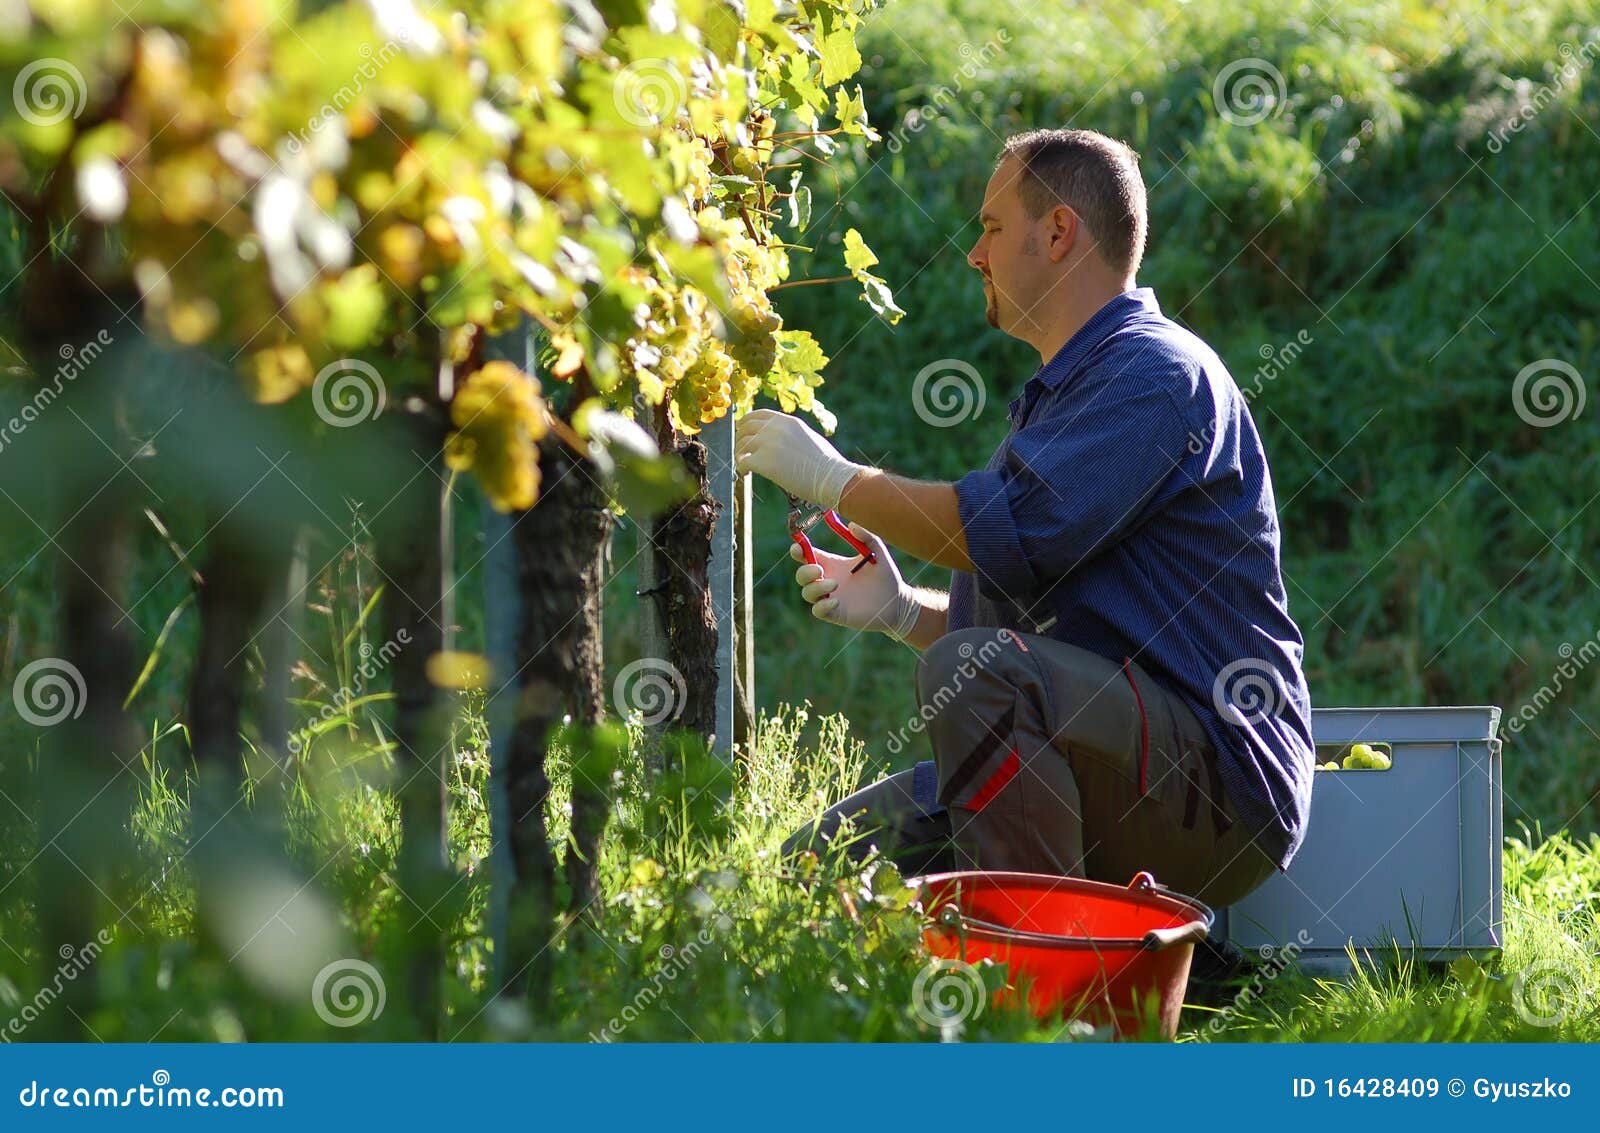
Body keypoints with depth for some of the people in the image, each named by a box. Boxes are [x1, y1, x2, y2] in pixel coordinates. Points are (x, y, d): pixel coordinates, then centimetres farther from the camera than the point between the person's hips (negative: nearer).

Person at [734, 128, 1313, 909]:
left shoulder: (1157, 371, -10)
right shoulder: (1064, 392, 23)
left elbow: (1013, 532, -22)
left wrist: (834, 479, -8)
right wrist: (902, 610, 7)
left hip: (1218, 780, -9)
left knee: (971, 669, -34)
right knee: (808, 874, -2)